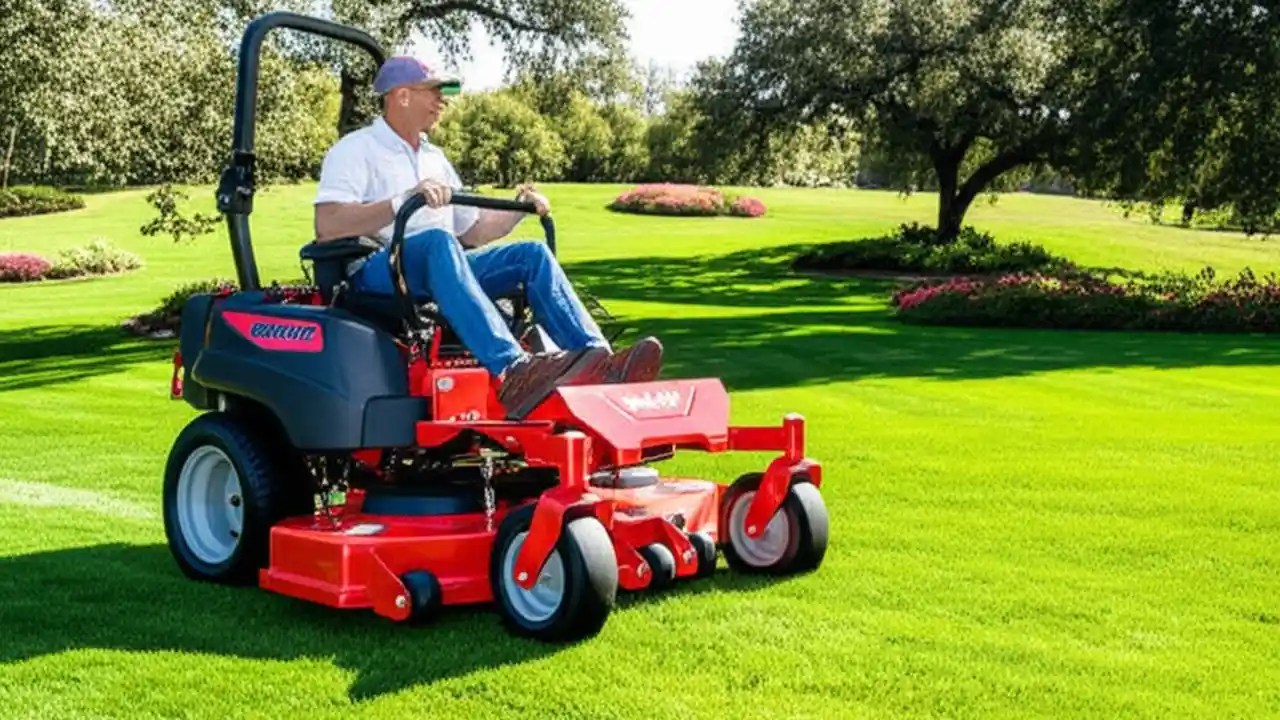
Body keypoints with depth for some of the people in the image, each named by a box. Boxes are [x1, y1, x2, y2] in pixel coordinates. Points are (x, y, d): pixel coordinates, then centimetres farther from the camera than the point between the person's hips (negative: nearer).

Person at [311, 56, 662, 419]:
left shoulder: (434, 158, 25)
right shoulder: (355, 150, 1)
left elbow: (471, 232, 26)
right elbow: (326, 227, -16)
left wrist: (518, 210, 7)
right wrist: (404, 201, -25)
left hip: (440, 270, 7)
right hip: (375, 272, -7)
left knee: (531, 253, -12)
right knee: (437, 241, -37)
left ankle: (599, 361, -28)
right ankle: (511, 373, -54)